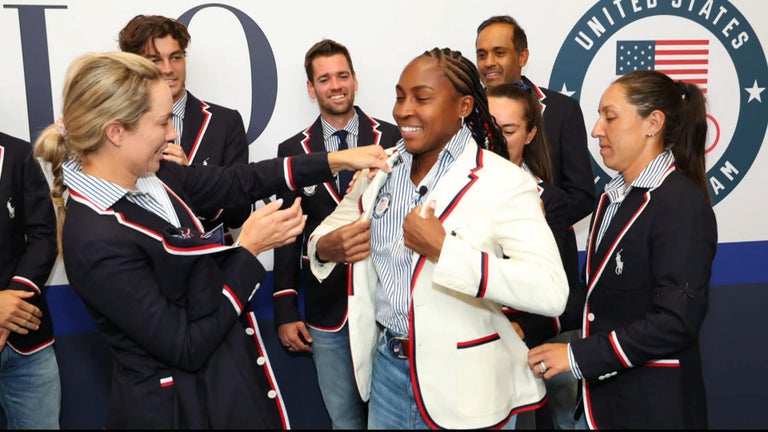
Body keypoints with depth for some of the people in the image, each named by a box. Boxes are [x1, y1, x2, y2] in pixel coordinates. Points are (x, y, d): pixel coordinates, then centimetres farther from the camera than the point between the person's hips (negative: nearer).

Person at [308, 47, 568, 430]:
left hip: (463, 383, -5)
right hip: (387, 368, 5)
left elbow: (551, 292, -28)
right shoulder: (380, 171, 1)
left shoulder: (503, 182, -16)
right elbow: (324, 234, 13)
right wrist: (326, 248, -10)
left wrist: (443, 248, -30)